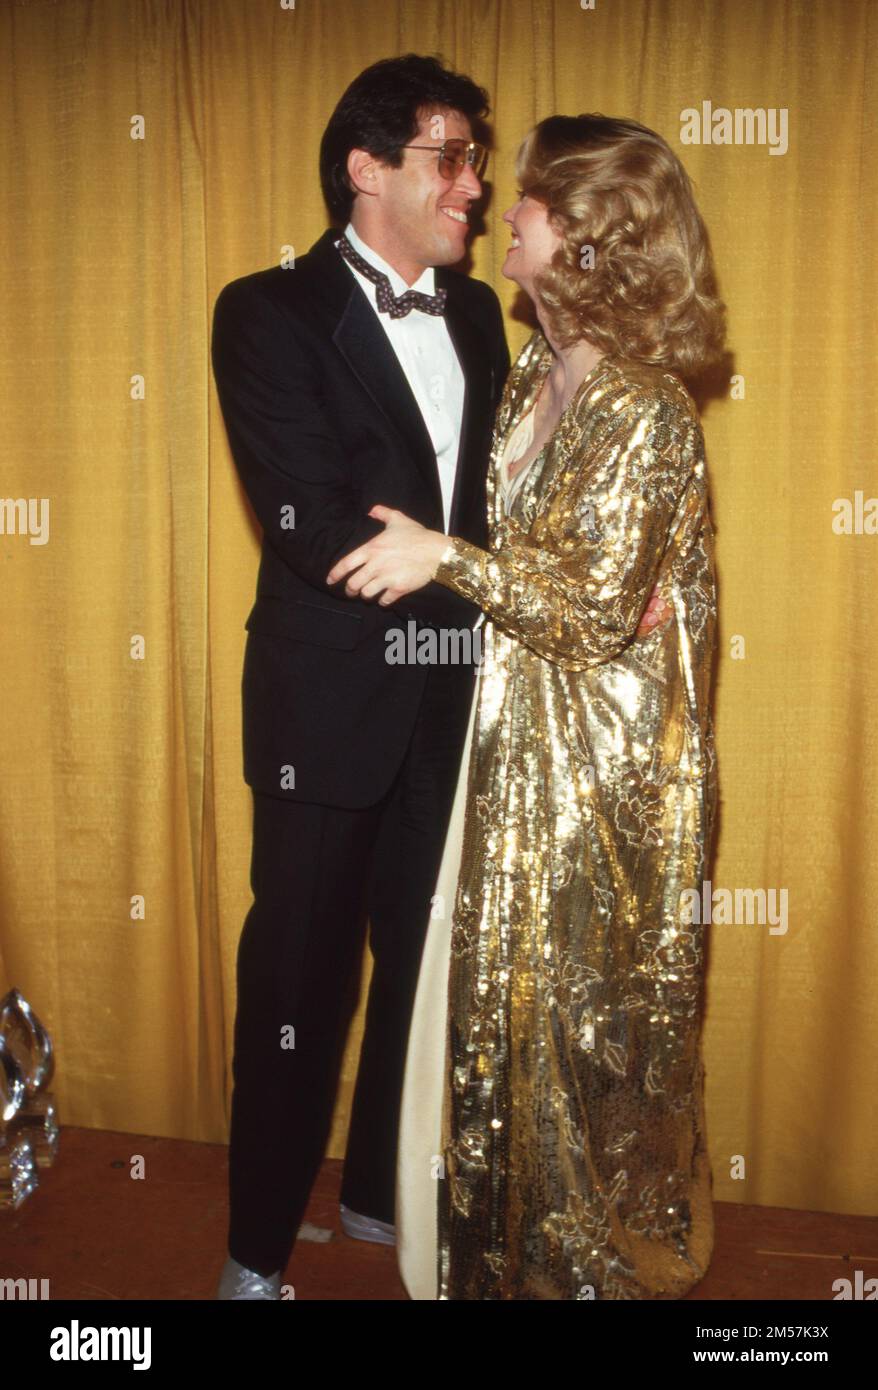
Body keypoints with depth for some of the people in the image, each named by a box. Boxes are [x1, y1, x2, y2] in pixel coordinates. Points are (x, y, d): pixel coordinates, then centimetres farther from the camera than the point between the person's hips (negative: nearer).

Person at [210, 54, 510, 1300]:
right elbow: (316, 529, -17)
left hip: (454, 702, 5)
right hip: (331, 707, -5)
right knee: (299, 981, 6)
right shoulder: (270, 315, -6)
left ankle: (382, 1190, 39)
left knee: (429, 961, 15)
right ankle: (259, 1245, 28)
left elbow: (493, 498, 10)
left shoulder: (475, 314, 11)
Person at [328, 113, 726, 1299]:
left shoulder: (643, 411, -19)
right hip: (521, 752, 8)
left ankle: (599, 1257, 35)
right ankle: (514, 1241, 41)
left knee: (581, 1016, 9)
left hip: (600, 773, -8)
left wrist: (446, 557, -18)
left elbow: (596, 609, -21)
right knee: (507, 998, 19)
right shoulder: (535, 375, 7)